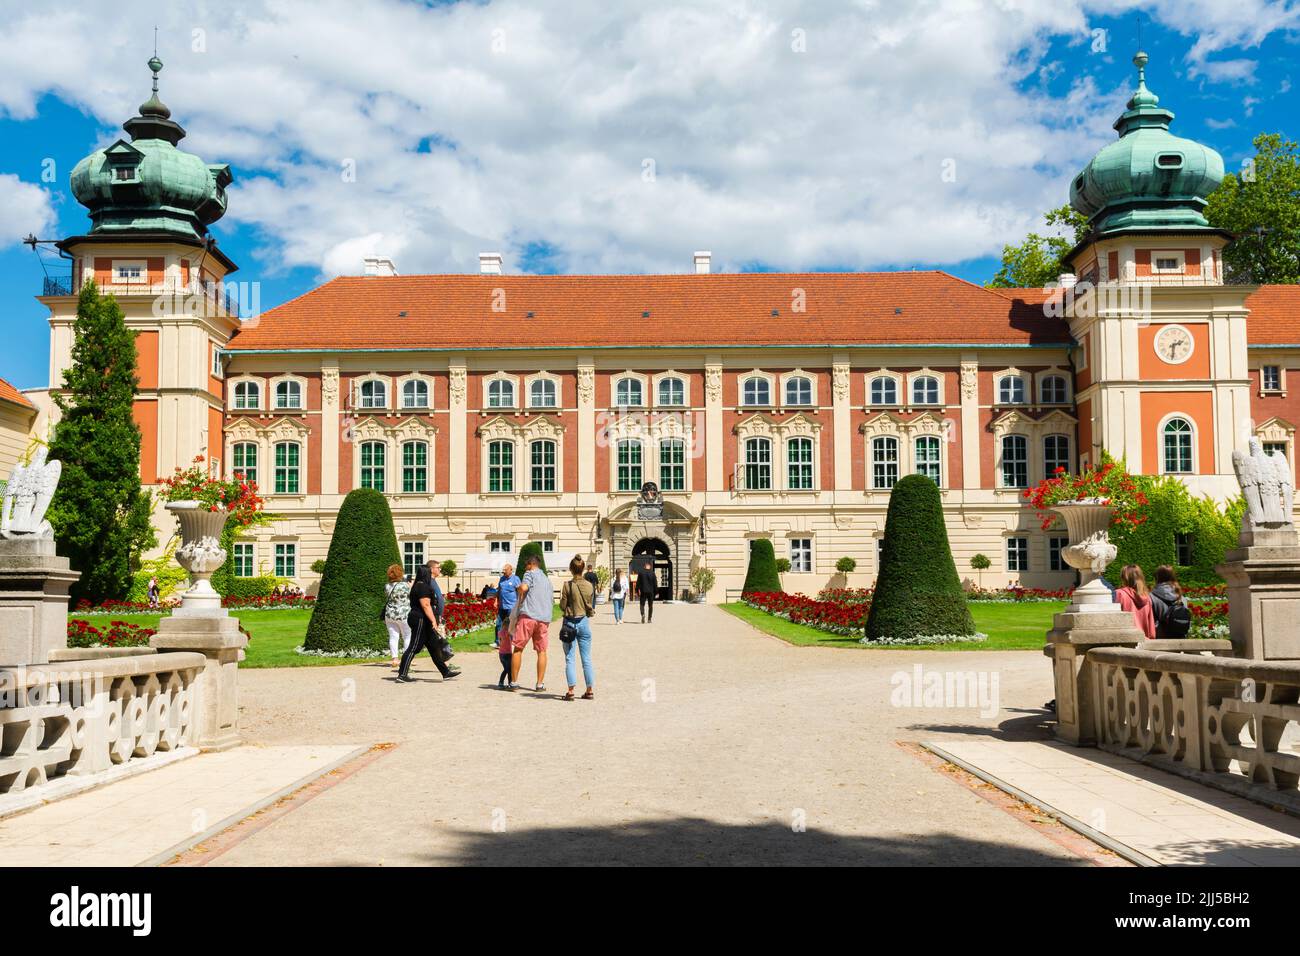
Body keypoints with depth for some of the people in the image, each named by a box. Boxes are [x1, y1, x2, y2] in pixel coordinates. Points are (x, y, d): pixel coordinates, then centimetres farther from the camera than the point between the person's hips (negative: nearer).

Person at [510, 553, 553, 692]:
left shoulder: (530, 574, 3)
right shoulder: (547, 579, 24)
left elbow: (523, 587, -17)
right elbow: (552, 601, 27)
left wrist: (519, 593, 2)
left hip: (528, 616, -6)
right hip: (545, 618, 6)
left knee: (518, 648, 3)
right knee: (542, 651, 10)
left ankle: (514, 682, 4)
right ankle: (540, 684, 8)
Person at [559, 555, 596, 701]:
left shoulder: (567, 585, -11)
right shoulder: (589, 586, -2)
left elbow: (562, 606, -7)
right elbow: (591, 607, 3)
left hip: (570, 622, -3)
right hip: (584, 622, 3)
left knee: (569, 658, 2)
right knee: (586, 658, 11)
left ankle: (571, 690, -3)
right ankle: (590, 690, 13)